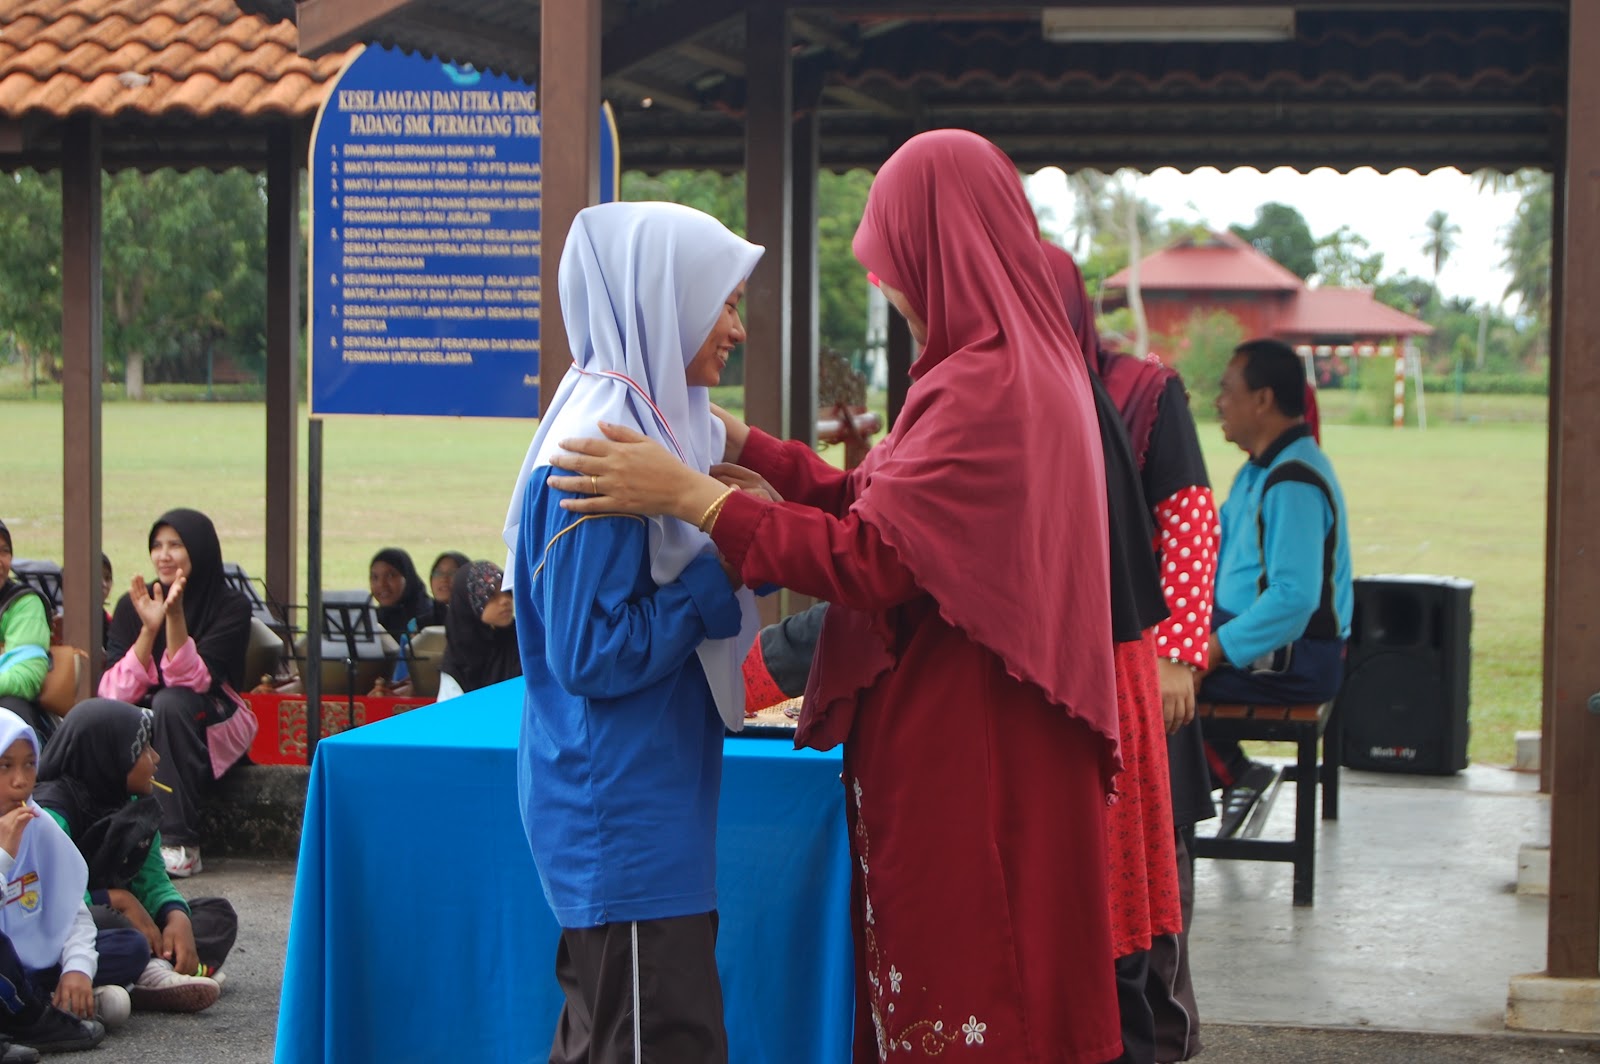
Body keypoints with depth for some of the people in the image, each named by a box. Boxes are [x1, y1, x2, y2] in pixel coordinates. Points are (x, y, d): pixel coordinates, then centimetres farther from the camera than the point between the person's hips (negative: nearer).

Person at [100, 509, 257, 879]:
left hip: (211, 725, -2)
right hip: (144, 726, 2)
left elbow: (192, 681, -22)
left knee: (171, 702, -35)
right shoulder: (132, 605, -2)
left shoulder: (232, 608, -9)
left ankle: (180, 845, -32)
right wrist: (149, 627, -25)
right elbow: (118, 691, -13)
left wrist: (176, 617, -33)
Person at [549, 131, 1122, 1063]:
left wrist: (689, 494, -21)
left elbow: (872, 557, -23)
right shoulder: (1027, 369, 14)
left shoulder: (982, 390, -19)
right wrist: (741, 445, 15)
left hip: (968, 767, -10)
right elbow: (882, 502, 17)